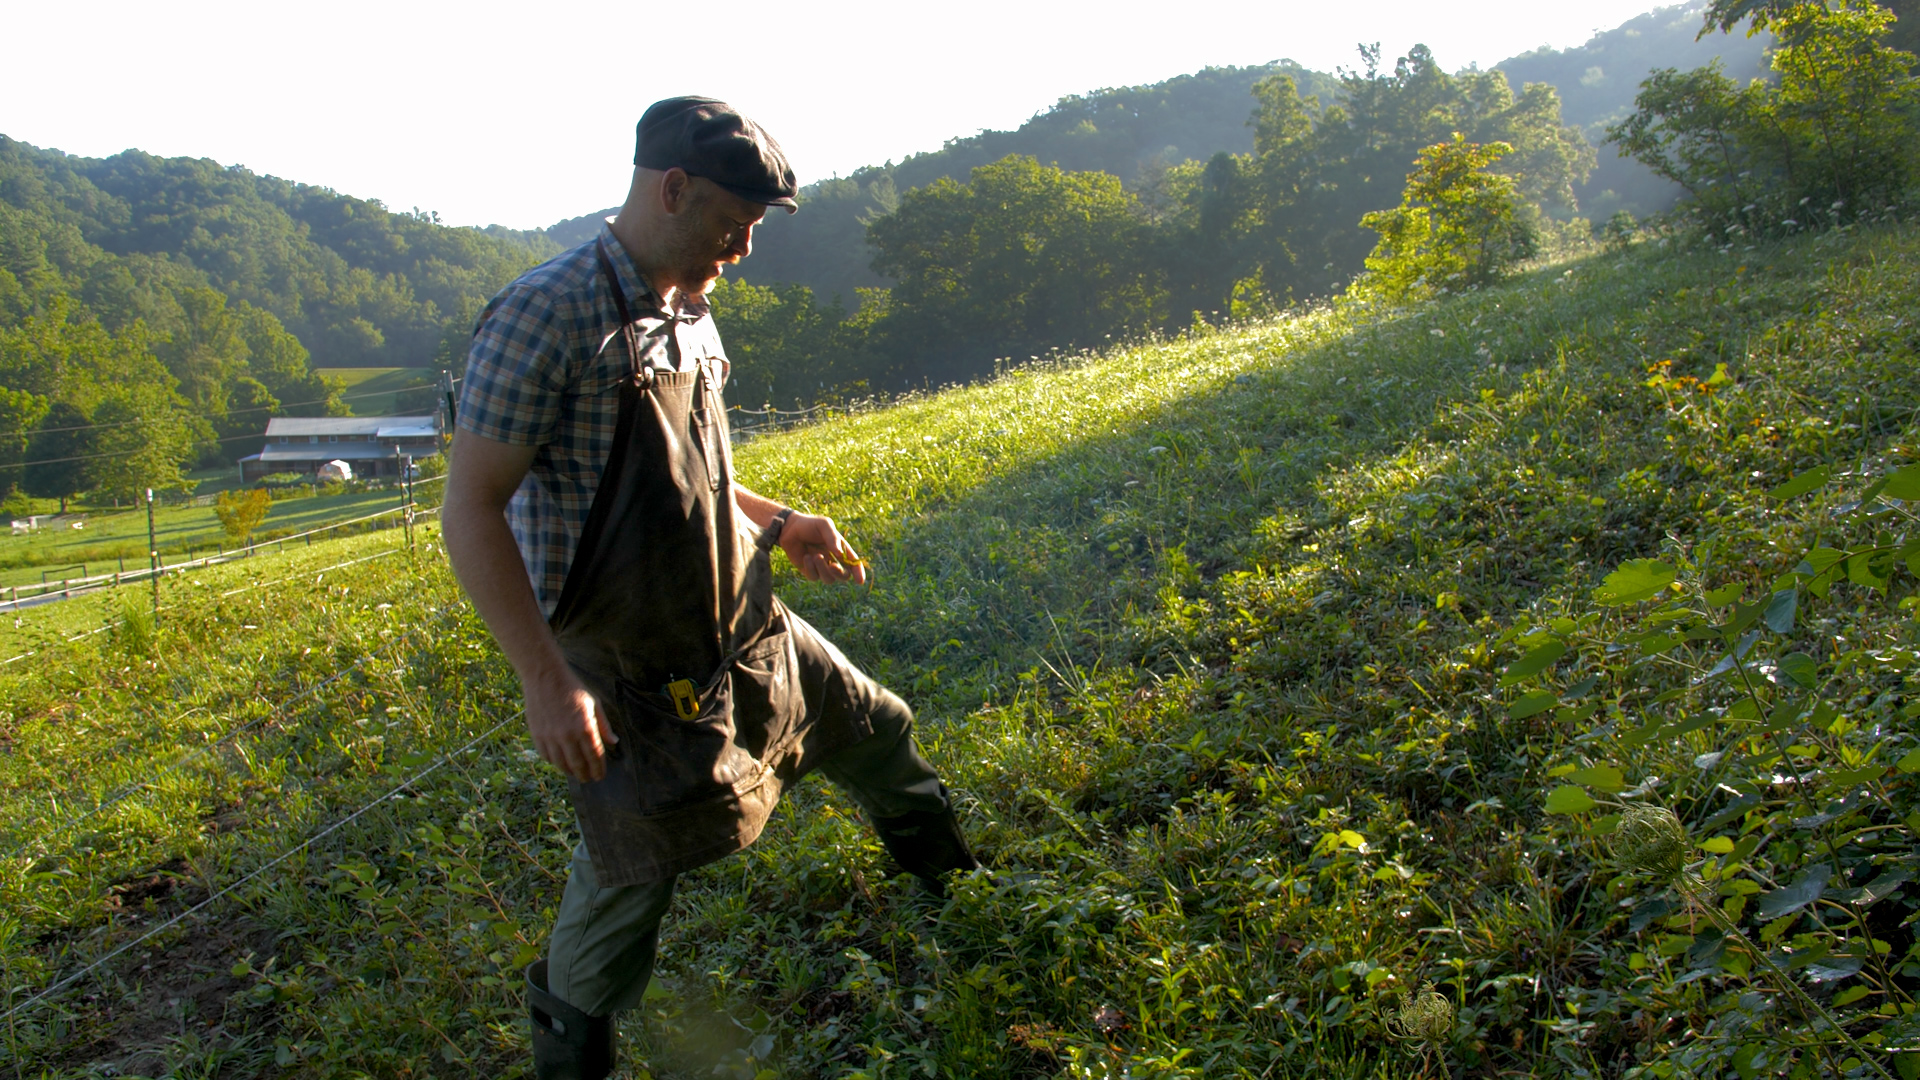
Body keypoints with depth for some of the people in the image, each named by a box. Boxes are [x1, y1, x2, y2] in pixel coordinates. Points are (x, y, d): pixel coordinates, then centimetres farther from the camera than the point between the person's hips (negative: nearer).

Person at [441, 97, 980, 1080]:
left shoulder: (688, 318, 6)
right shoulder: (547, 316, -21)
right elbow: (470, 510, -23)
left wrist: (776, 522, 7)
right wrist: (546, 682, -26)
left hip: (740, 630, 8)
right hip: (625, 674, -8)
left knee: (879, 732, 21)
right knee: (628, 885, 5)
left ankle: (961, 892, 50)